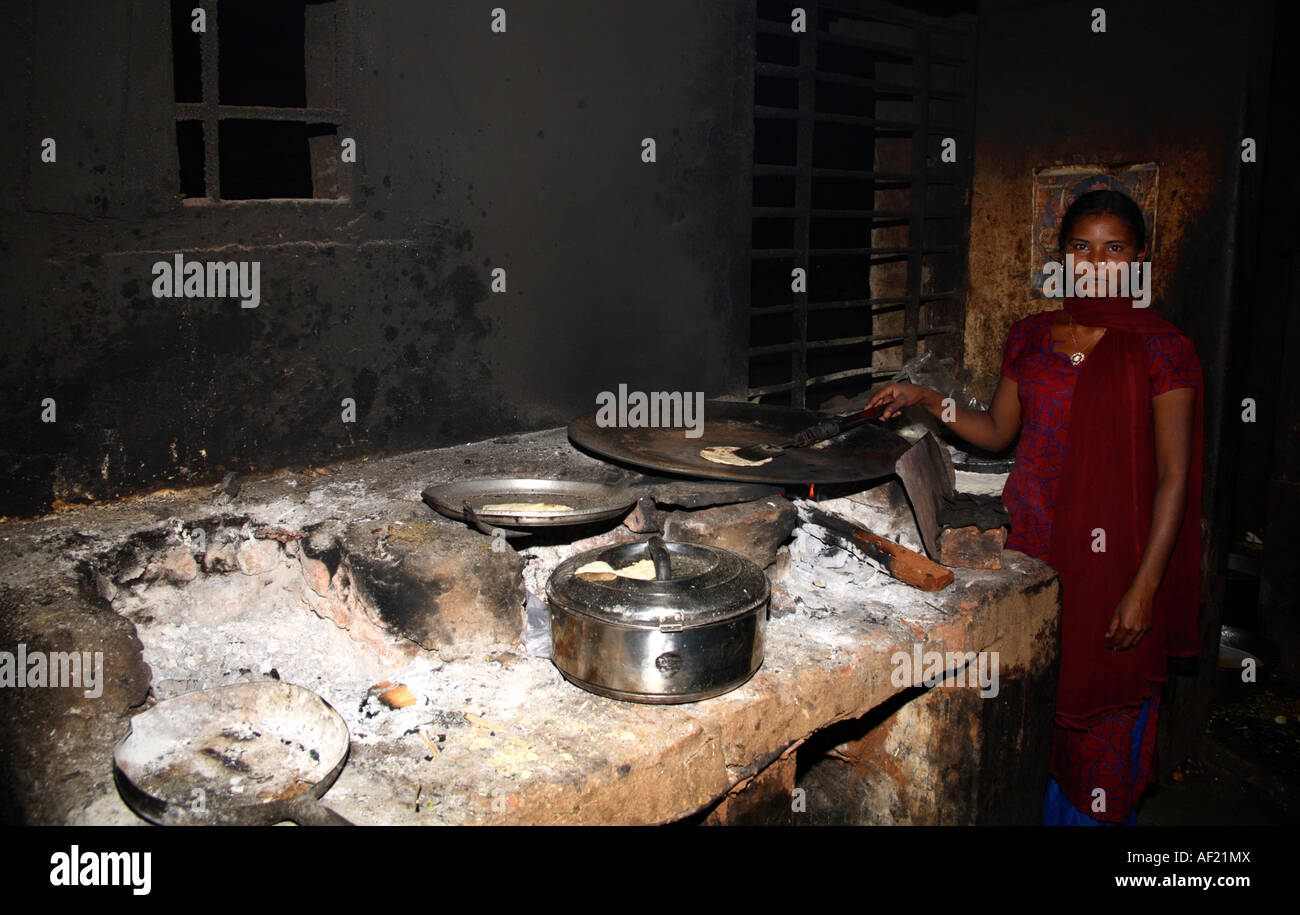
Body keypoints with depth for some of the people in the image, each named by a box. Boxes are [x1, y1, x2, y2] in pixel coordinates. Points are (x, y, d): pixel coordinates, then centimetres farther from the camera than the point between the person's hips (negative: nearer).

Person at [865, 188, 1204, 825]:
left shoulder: (1162, 350, -6)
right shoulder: (1030, 337, 8)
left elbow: (1172, 478, -7)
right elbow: (998, 432, 17)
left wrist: (1144, 587, -13)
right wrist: (925, 399, 3)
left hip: (1112, 558, -4)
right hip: (1032, 546, 4)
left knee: (1100, 723, 5)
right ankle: (1033, 811, 31)